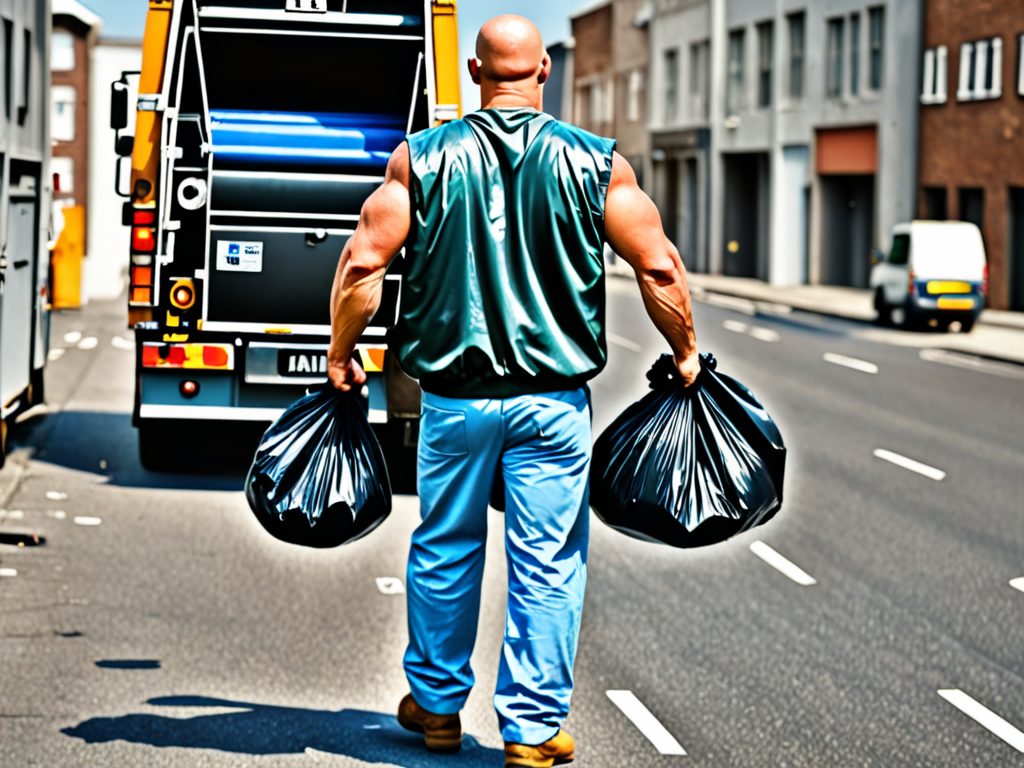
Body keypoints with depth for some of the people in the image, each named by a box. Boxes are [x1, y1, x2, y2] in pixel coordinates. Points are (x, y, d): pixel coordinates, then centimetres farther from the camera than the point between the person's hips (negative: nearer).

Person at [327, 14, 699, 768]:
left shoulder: (422, 159, -1)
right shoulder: (596, 163, -3)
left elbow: (363, 263, -5)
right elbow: (659, 268, -3)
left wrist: (342, 353, 9)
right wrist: (685, 352, 11)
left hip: (455, 394, 1)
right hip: (555, 397, -1)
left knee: (444, 552, 16)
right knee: (548, 565, 5)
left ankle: (437, 705, 30)